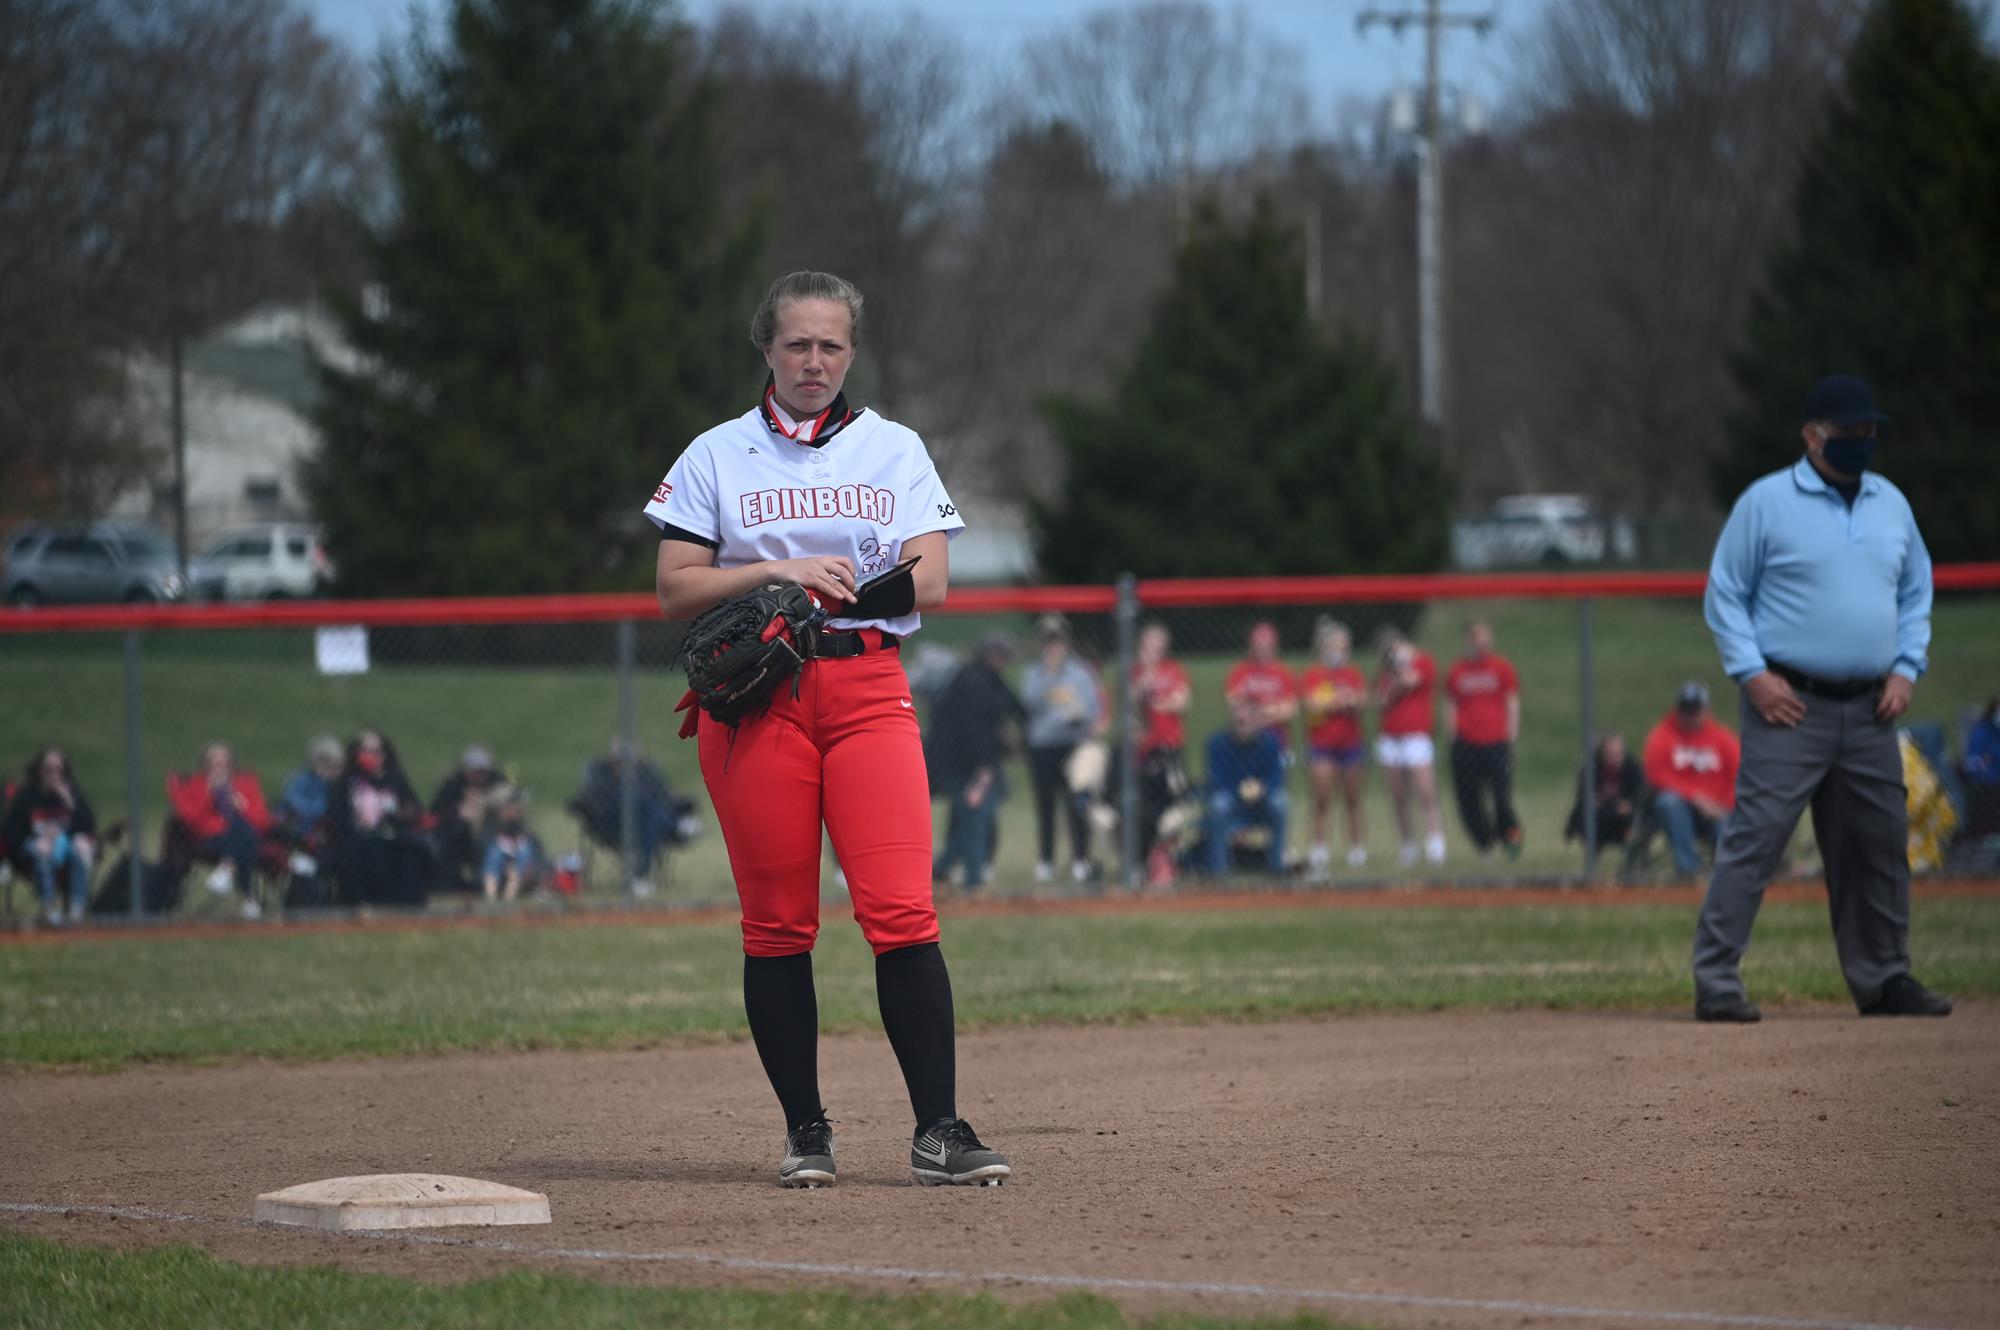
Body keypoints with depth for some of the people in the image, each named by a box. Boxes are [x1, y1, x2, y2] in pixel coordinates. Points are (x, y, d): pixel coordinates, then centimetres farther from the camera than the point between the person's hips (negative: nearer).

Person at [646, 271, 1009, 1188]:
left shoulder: (894, 450, 13)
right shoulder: (717, 457, 10)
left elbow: (930, 582, 3)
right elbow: (676, 590, 2)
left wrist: (831, 586, -12)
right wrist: (779, 572, -11)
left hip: (868, 687, 0)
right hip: (752, 693, 0)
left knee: (902, 911, -12)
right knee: (776, 924, 0)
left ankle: (937, 1130, -13)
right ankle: (805, 1130, 9)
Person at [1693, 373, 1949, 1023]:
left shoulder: (1891, 505, 13)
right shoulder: (1765, 502, -2)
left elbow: (1916, 592, 21)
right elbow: (1724, 594, -1)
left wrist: (1906, 669, 7)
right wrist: (1751, 673, -11)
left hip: (1870, 712, 5)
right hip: (1790, 706, -5)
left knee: (1880, 846, 9)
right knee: (1754, 839, -10)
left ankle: (1882, 979, 19)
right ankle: (1716, 980, -10)